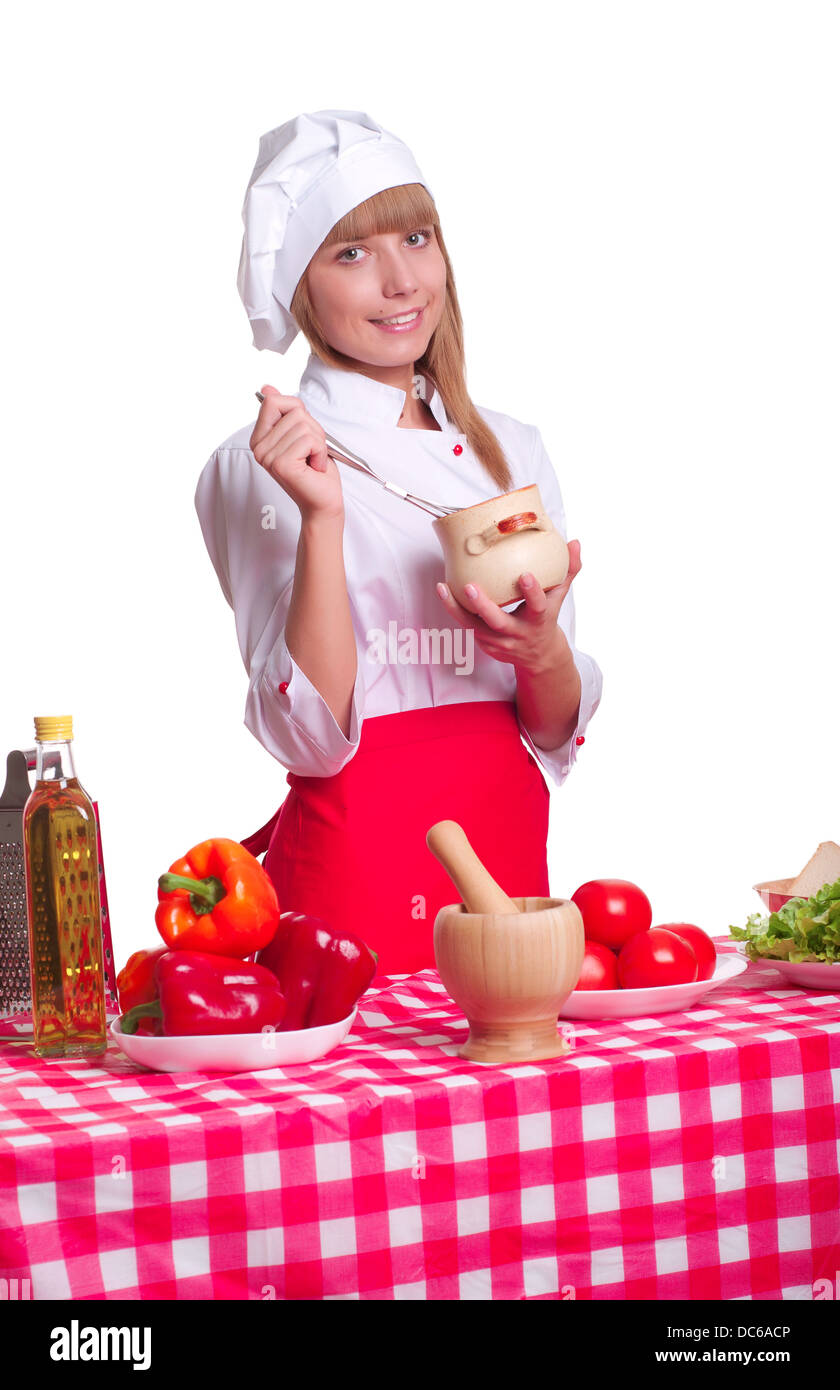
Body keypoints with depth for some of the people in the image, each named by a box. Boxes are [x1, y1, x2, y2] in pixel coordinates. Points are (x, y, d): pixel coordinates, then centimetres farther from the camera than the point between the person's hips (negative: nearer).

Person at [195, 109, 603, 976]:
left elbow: (557, 731, 8)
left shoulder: (511, 450, 8)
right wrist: (322, 517, -23)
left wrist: (542, 651, -14)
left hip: (508, 864, 5)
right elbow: (309, 733, -15)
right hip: (356, 867, -5)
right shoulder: (256, 469, -7)